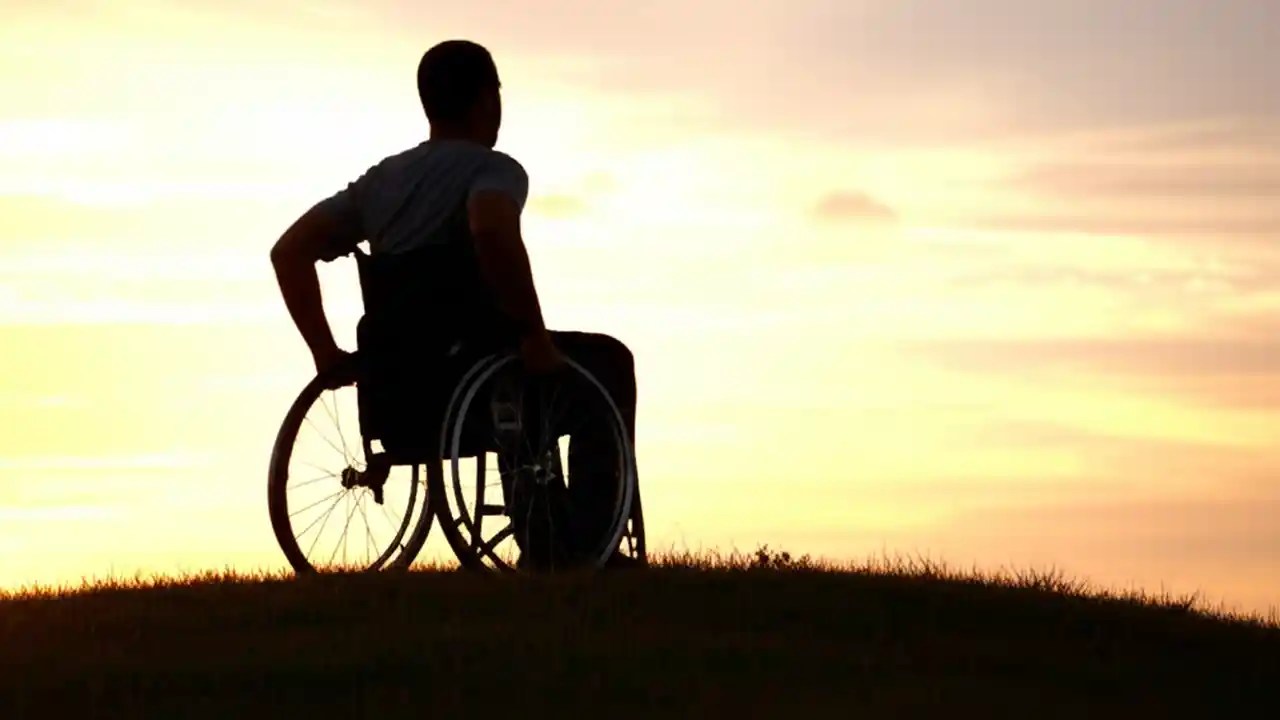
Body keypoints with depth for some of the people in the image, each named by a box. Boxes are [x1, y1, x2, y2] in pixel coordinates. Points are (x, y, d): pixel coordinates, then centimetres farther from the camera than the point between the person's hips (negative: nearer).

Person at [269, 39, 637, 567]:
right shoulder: (491, 169, -5)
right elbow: (492, 232, -29)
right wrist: (535, 338, -20)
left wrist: (327, 354, 11)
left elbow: (289, 251, 11)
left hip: (398, 389, 7)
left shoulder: (381, 180, 16)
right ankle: (590, 538, 11)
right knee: (608, 360, 19)